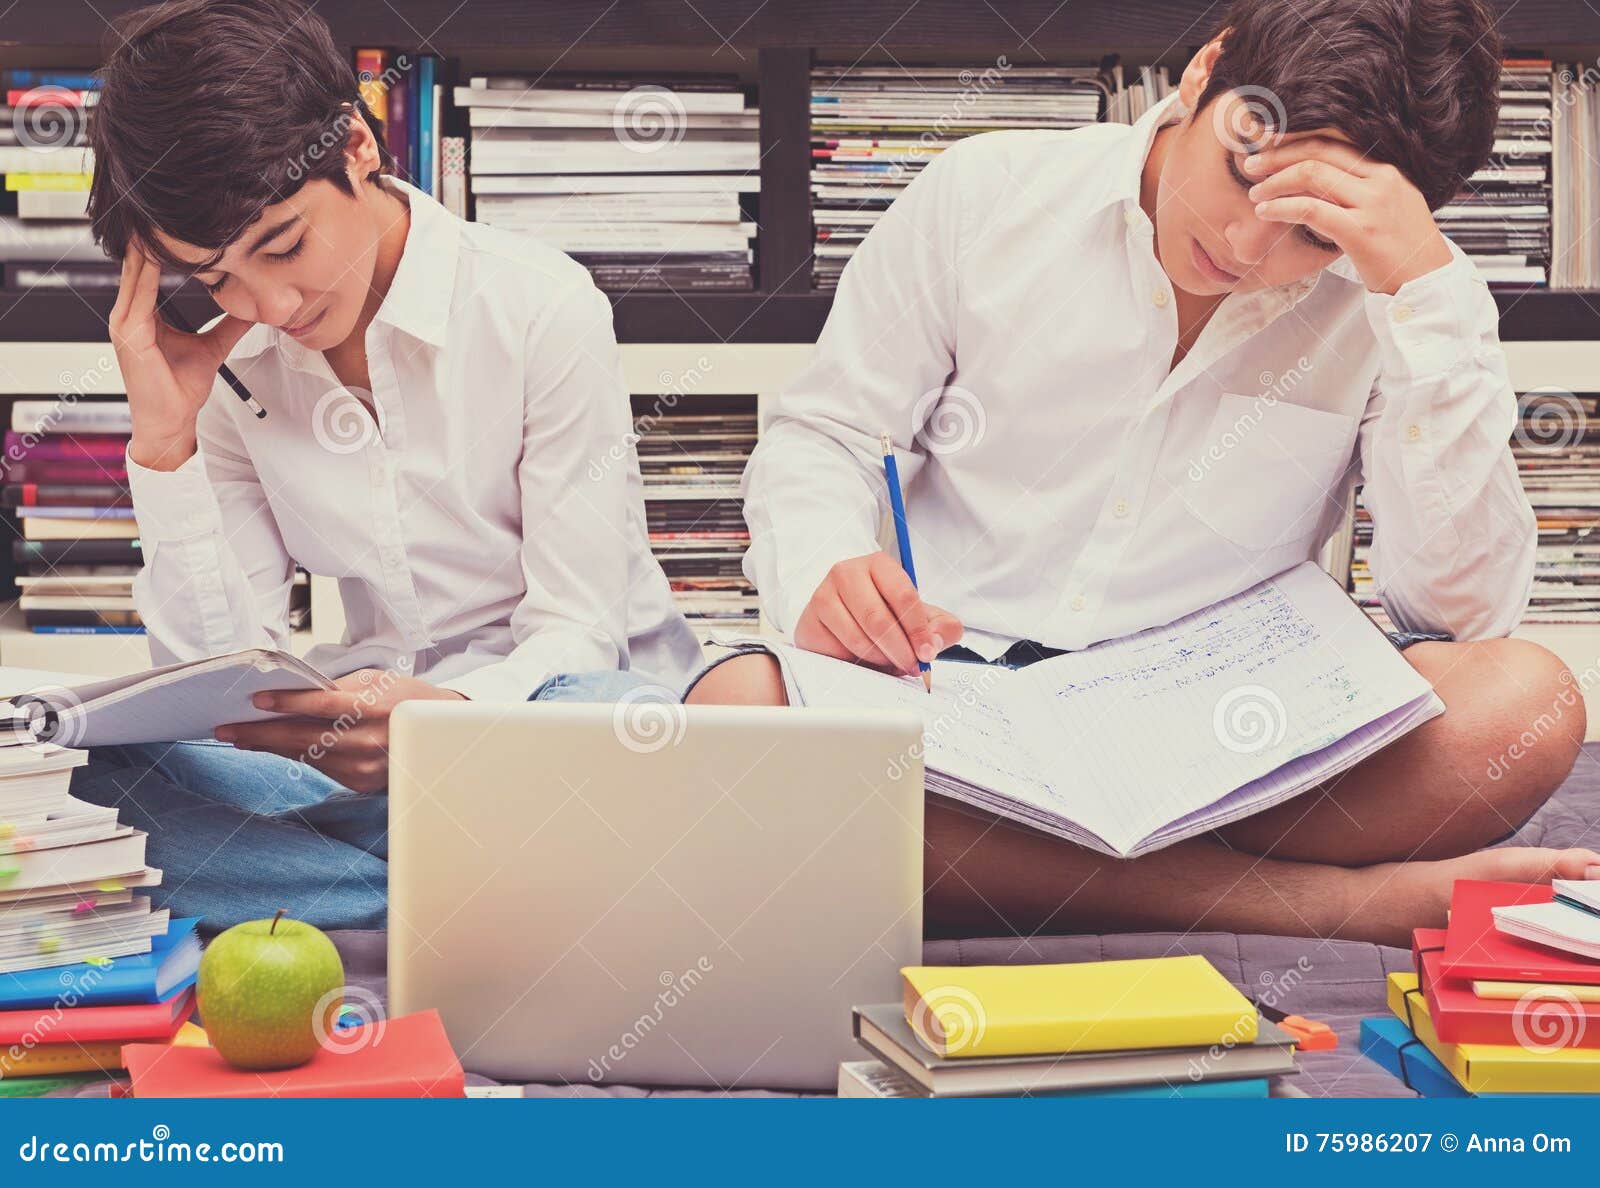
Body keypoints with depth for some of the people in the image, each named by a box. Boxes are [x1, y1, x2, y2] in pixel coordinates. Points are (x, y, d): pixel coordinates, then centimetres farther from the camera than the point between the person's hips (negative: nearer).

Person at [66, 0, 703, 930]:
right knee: (79, 760, -23)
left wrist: (447, 712, -34)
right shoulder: (234, 372, 4)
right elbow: (222, 666, -2)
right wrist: (165, 438, -12)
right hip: (370, 718, 4)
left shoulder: (544, 309, -10)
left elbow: (575, 628, -12)